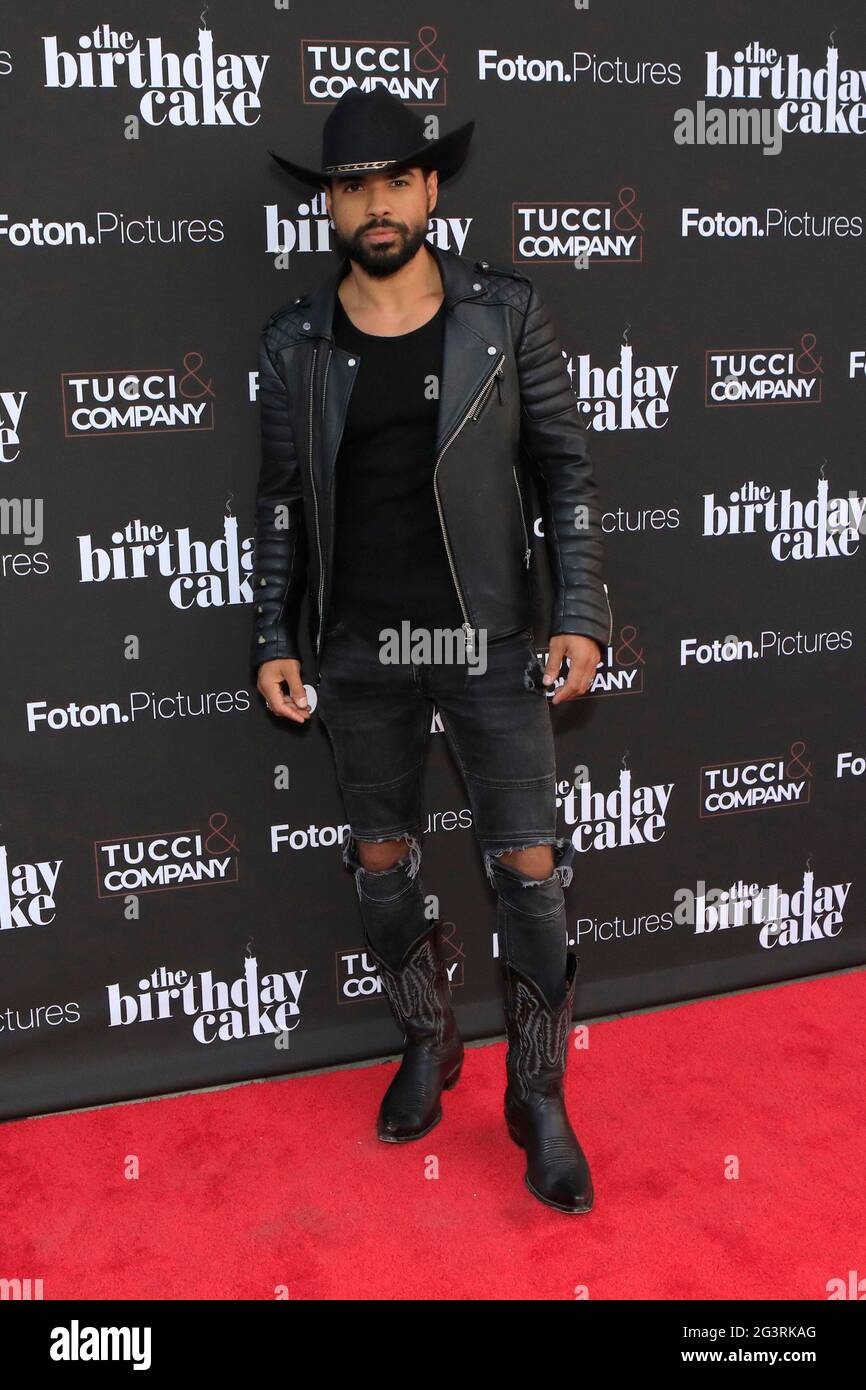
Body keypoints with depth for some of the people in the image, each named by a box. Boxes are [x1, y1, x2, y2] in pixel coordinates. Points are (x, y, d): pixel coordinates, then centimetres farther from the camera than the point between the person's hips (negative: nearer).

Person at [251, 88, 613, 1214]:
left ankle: (540, 1097, 20)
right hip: (360, 655, 2)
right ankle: (428, 1043, 38)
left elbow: (563, 467, 0)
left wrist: (581, 616, -6)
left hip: (489, 641, -2)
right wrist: (274, 643, 4)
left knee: (530, 868, 0)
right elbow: (281, 503, 8)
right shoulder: (296, 343, 2)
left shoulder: (506, 313, -3)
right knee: (381, 863, 14)